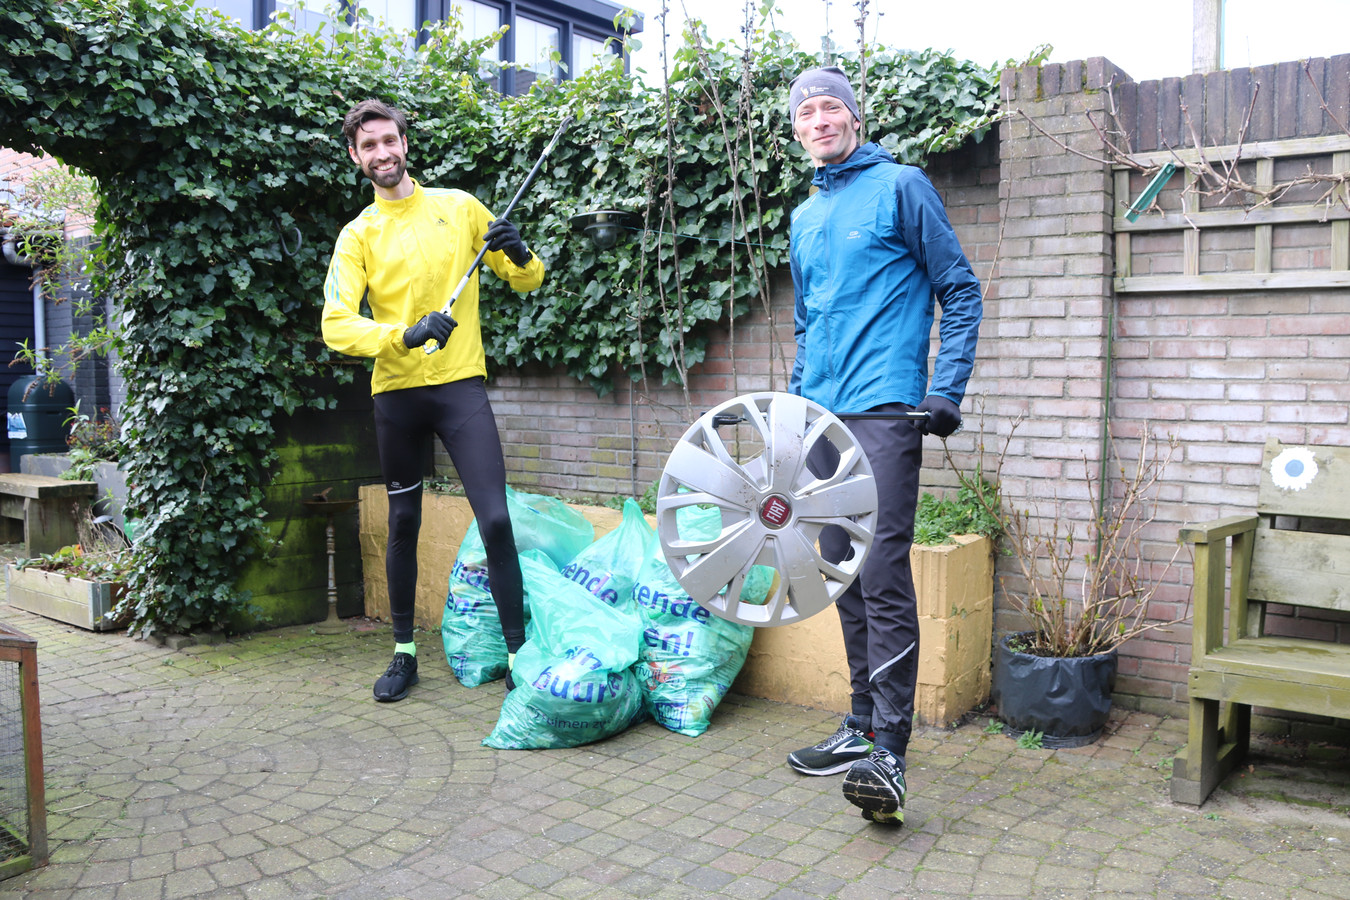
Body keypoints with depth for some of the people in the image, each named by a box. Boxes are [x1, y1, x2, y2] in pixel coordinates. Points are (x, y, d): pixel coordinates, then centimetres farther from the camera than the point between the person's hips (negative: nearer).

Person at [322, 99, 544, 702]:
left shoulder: (459, 207, 6)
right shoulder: (358, 235, 5)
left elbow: (527, 282, 10)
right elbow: (335, 327, -8)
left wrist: (520, 255, -13)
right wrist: (405, 334, -24)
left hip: (460, 385, -1)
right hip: (395, 392, 1)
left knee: (496, 520, -11)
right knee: (403, 525, 11)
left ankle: (518, 654, 0)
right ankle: (404, 653, 25)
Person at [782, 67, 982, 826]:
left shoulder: (901, 186, 2)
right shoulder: (805, 216, 21)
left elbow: (961, 290, -1)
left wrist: (948, 391, -11)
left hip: (885, 411, -7)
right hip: (821, 415, 7)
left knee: (883, 576, -13)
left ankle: (889, 756, -10)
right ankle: (862, 728, 22)